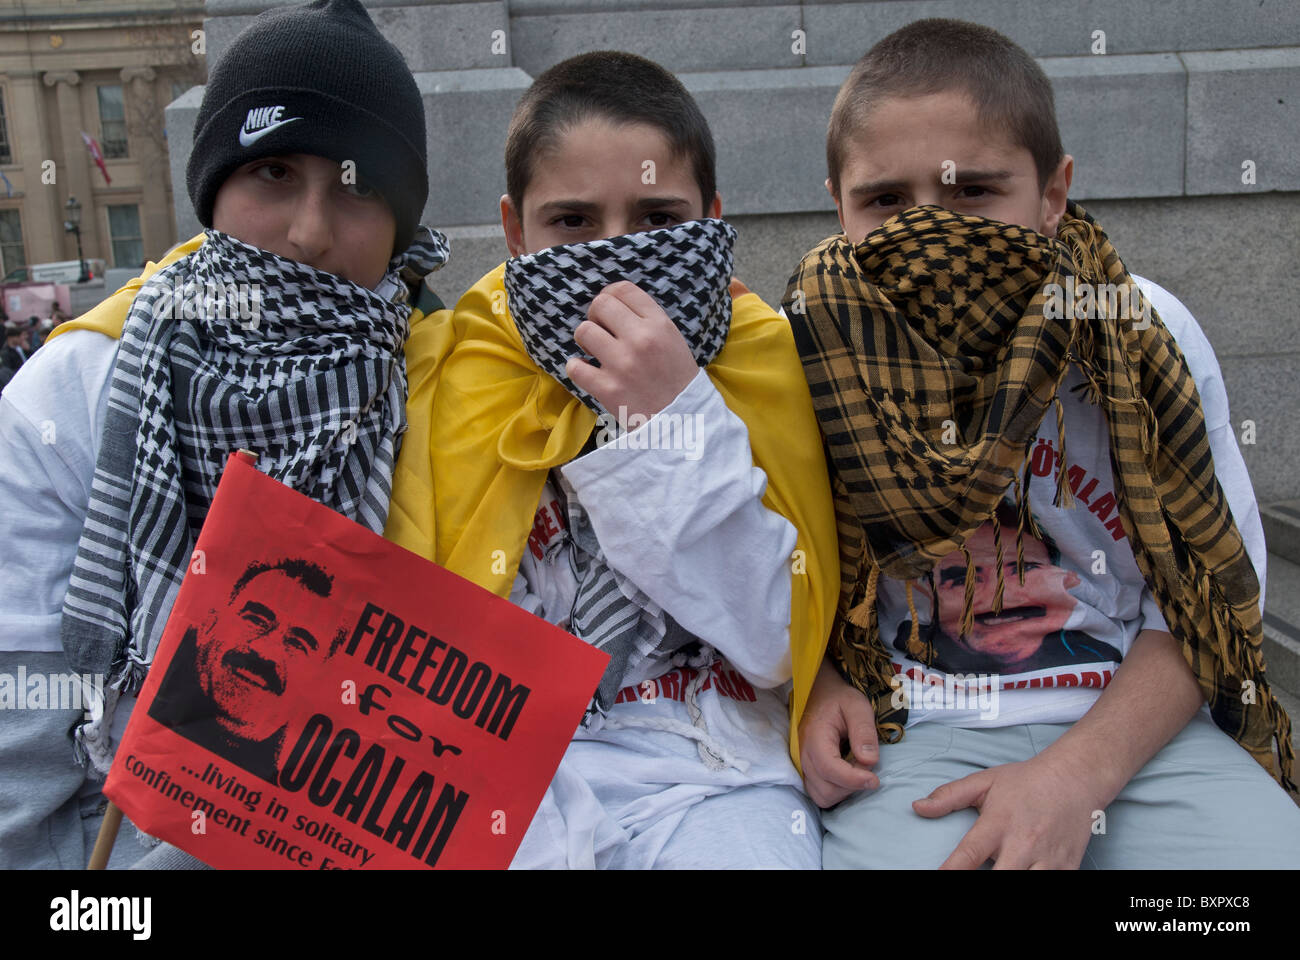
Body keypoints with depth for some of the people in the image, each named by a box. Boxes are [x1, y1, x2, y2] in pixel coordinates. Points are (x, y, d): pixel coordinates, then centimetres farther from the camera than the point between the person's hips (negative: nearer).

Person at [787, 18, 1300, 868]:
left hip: (1129, 714, 2)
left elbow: (1208, 586, -3)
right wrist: (818, 683, -12)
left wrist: (1079, 774, -15)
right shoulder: (820, 350, -6)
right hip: (909, 725, -1)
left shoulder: (1146, 337, -6)